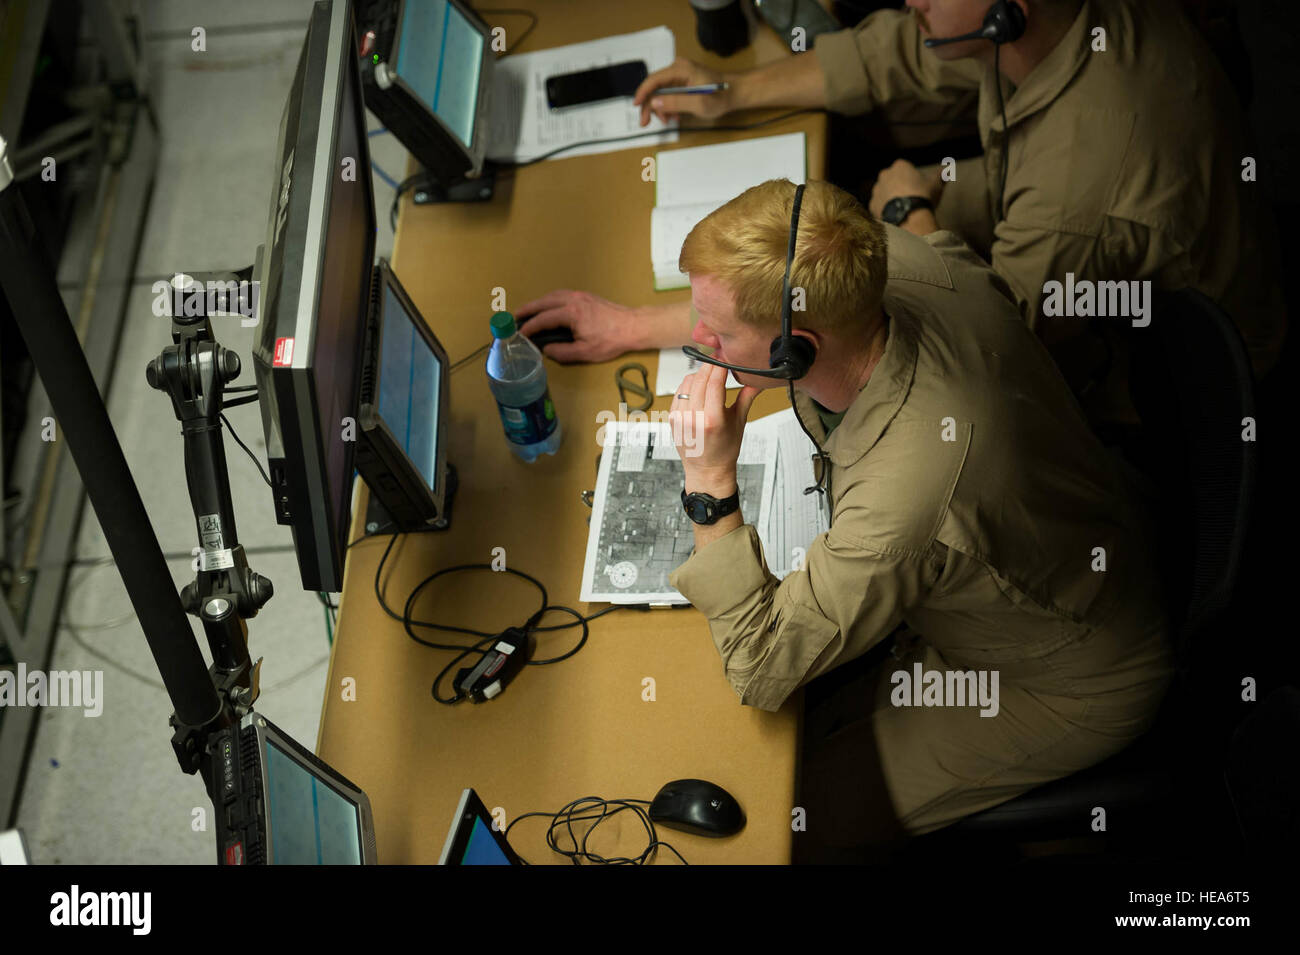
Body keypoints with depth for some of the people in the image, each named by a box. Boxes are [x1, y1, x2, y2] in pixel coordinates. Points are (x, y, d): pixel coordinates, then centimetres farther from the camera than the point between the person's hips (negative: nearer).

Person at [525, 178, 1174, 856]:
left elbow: (759, 673, -28)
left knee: (781, 815, -3)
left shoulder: (900, 505, -44)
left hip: (1068, 692, -7)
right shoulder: (906, 264, -24)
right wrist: (640, 328, 5)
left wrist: (711, 483, -34)